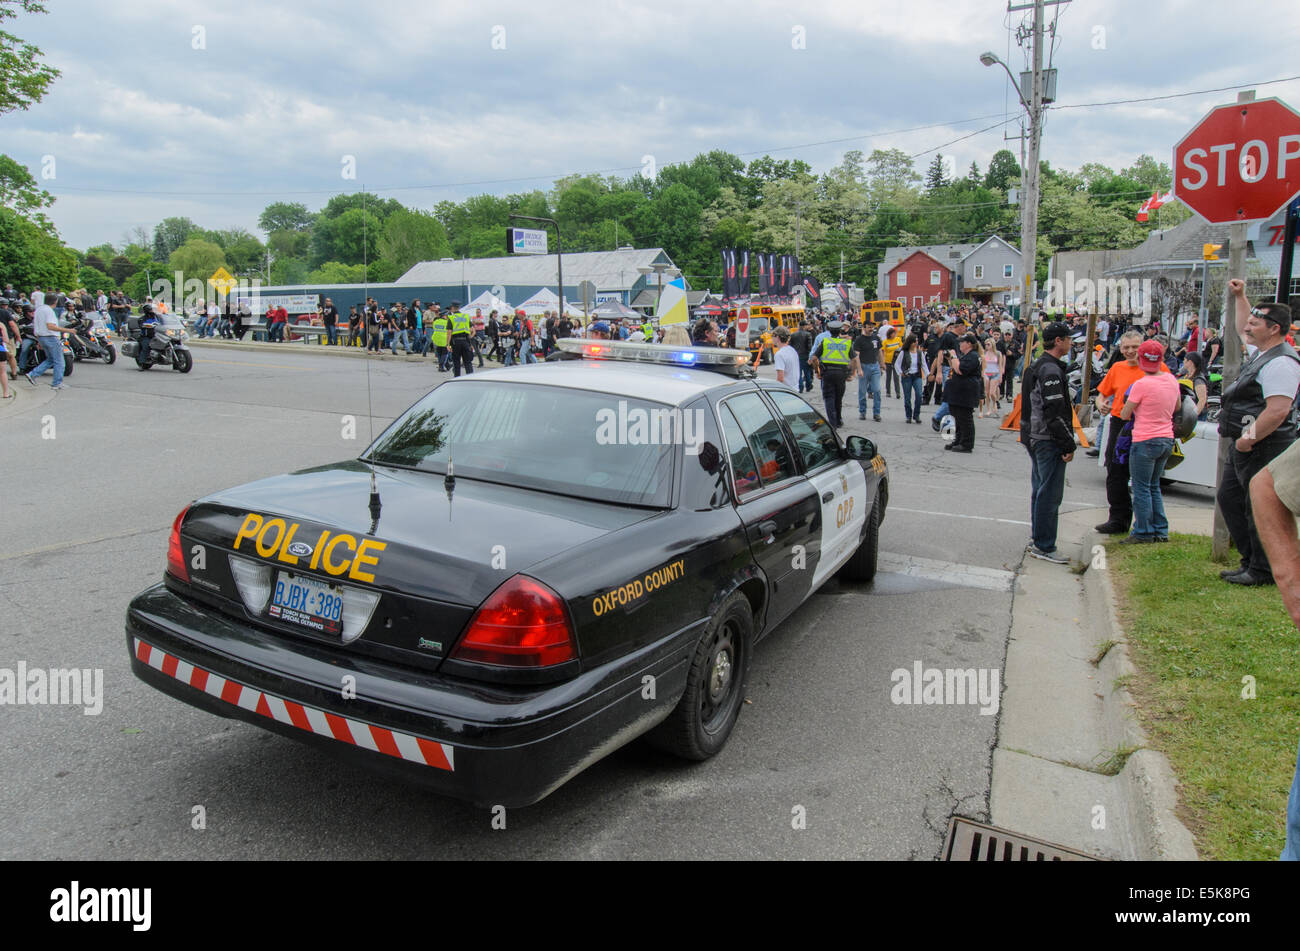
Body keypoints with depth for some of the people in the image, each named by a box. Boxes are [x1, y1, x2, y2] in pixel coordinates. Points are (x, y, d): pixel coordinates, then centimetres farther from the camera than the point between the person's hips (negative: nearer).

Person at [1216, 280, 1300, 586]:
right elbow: (1243, 331, 37)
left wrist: (1247, 440, -22)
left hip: (1264, 447, -11)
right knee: (1229, 497, 15)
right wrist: (1240, 296, 33)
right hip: (1245, 444, 11)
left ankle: (1262, 571, 6)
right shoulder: (1260, 353, 14)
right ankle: (1251, 561, 24)